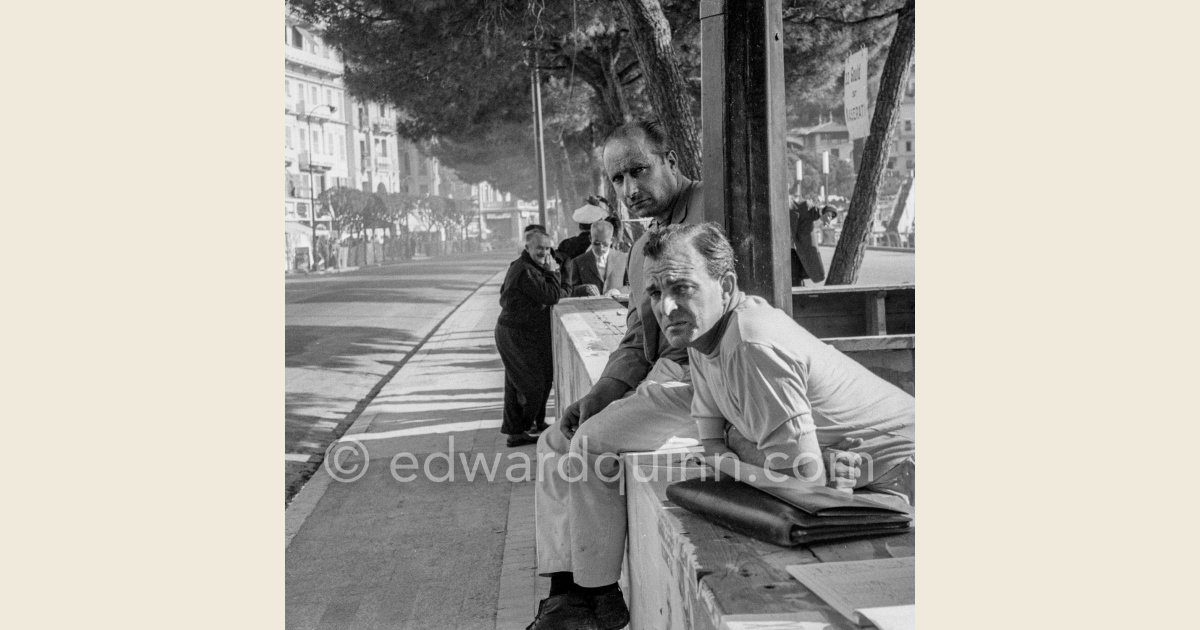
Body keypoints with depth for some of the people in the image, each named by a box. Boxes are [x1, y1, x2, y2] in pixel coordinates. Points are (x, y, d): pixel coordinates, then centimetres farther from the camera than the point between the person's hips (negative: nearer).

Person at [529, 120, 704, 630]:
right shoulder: (642, 248, 19)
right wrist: (600, 395, 2)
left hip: (702, 378, -10)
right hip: (663, 377, 10)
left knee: (592, 443, -20)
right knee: (554, 444, 4)